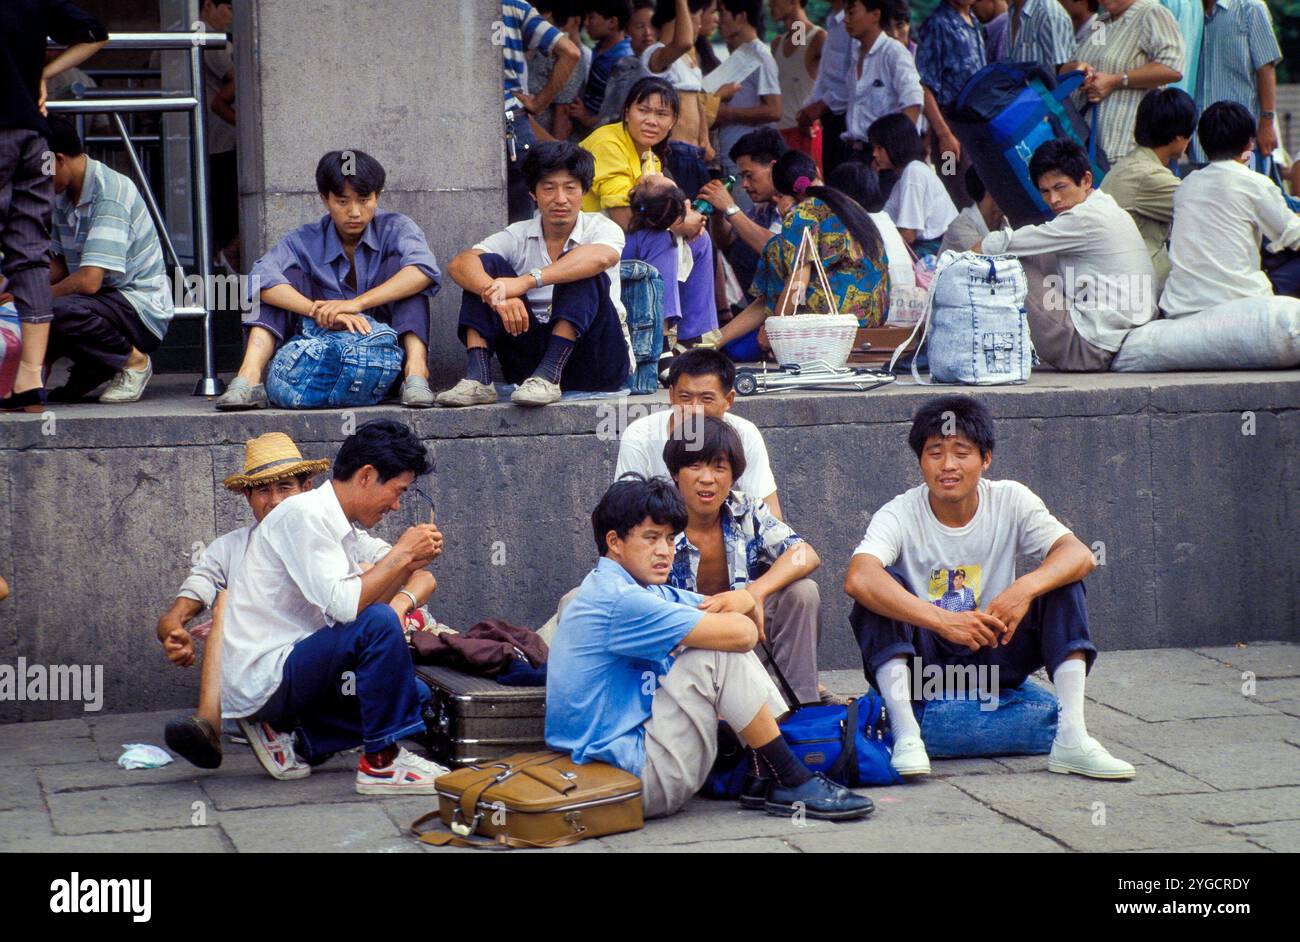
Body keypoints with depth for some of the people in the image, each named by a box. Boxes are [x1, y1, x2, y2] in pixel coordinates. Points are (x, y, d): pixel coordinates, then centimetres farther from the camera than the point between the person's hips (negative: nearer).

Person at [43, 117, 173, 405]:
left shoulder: (110, 193, -21)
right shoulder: (64, 197, 9)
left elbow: (89, 281, -29)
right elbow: (61, 266, 15)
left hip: (141, 307, -9)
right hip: (104, 299, 9)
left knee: (59, 312, -35)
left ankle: (134, 361, -8)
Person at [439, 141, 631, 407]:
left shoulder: (601, 228, -2)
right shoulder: (518, 236, 6)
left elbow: (601, 257, -29)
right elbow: (459, 264, -13)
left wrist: (526, 281, -39)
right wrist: (498, 295, -35)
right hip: (533, 355, 3)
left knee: (579, 269, -24)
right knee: (488, 265, -10)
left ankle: (549, 376, -38)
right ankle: (477, 378, -27)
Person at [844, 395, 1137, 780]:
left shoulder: (1010, 501, -6)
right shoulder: (900, 515, -14)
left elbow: (1081, 555, -19)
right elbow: (858, 579, -34)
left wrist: (1024, 589, -39)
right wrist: (944, 621, -43)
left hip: (994, 658, 2)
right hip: (924, 661, -2)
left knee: (1059, 582, -18)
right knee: (882, 590, -27)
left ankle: (1071, 739, -28)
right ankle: (906, 737, -37)